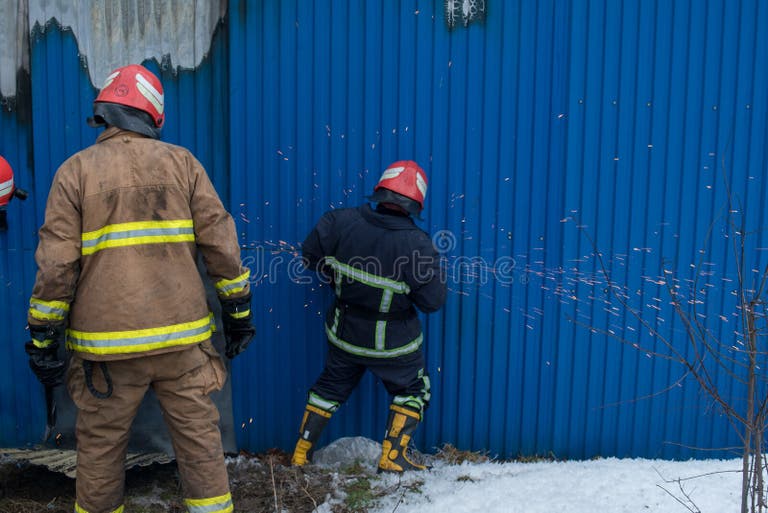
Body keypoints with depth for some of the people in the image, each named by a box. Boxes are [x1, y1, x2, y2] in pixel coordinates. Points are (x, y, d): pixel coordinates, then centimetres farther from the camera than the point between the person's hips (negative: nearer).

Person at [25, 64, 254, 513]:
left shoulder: (77, 169, 1)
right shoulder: (182, 162, 3)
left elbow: (56, 263, -4)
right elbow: (221, 242, 0)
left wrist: (44, 337, 5)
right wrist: (239, 311, 8)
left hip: (108, 343, 0)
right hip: (182, 335, 1)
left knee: (101, 445, 15)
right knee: (199, 436, 11)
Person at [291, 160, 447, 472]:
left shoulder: (342, 221, -15)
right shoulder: (417, 244, -23)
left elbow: (311, 253, -3)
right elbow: (432, 301, -17)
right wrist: (431, 269, 2)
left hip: (344, 333, 4)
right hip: (392, 343, -4)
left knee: (331, 387, 25)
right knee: (413, 390, 21)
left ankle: (301, 453, 33)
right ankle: (393, 456, 18)